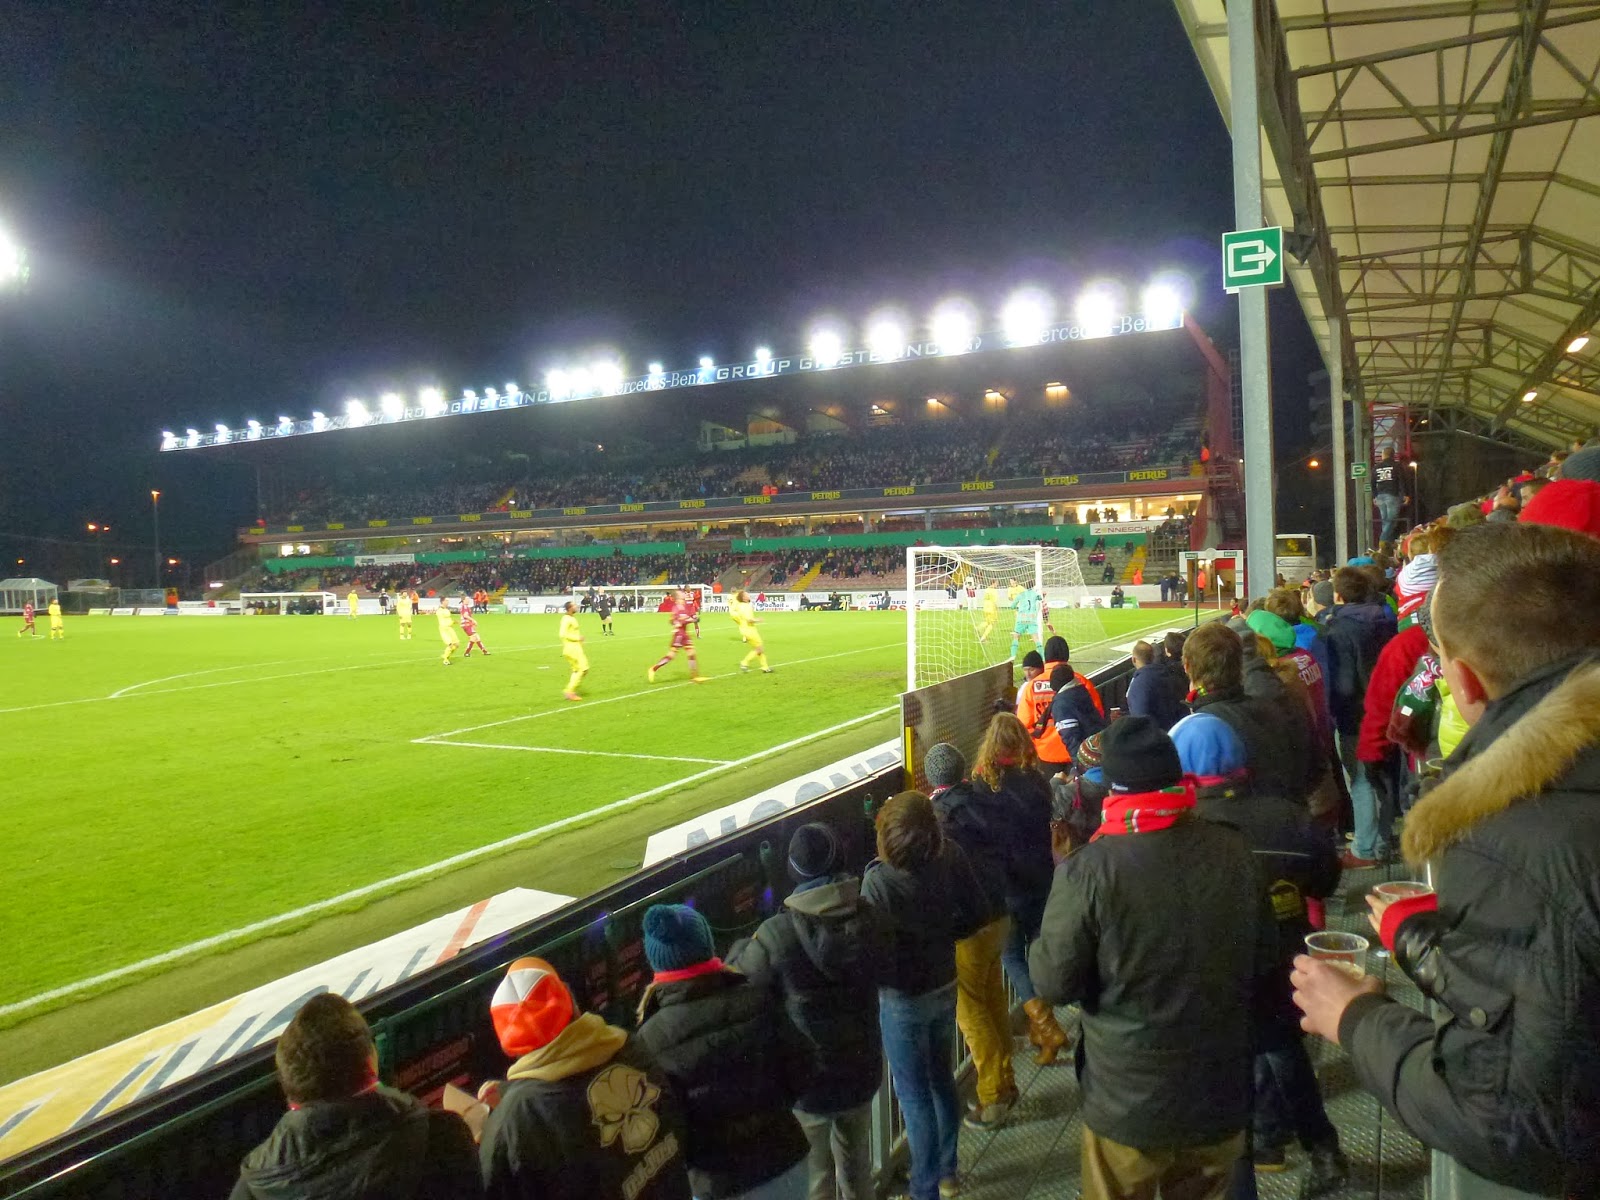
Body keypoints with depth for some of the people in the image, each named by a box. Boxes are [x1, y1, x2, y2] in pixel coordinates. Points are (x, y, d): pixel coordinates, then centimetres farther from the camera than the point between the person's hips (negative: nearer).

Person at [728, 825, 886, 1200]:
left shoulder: (777, 934, -27)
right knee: (856, 1167, 26)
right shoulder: (869, 918, -13)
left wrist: (739, 950, 5)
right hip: (861, 1069, 4)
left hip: (807, 1077, -4)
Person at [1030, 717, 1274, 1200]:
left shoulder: (1088, 871, -22)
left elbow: (1054, 982, -15)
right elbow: (1263, 960, 5)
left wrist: (1037, 944, 4)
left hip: (1127, 1103, -3)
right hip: (1220, 1097, 4)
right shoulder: (1235, 853, -8)